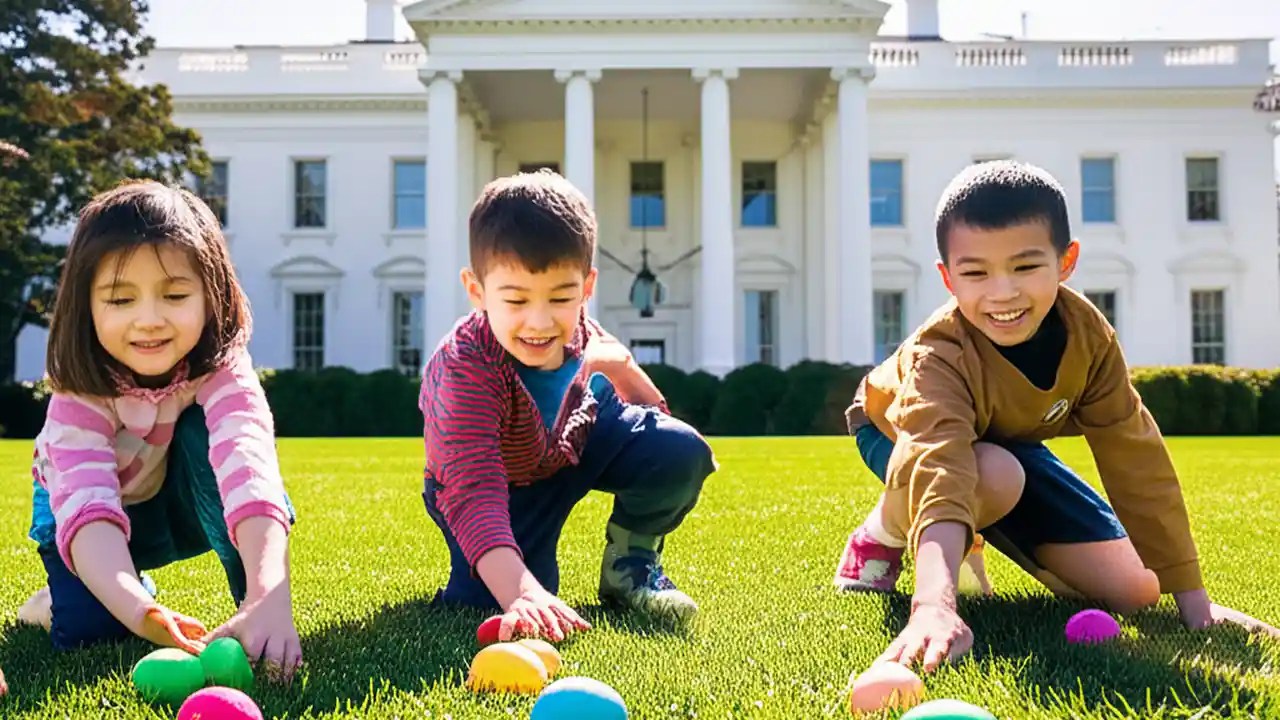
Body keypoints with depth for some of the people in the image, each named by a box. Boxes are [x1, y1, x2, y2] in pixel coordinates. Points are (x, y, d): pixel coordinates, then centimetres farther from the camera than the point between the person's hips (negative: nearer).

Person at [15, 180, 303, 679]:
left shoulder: (223, 370, -32)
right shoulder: (79, 394, -32)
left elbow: (251, 476, -49)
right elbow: (87, 505, -48)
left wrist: (268, 600, -66)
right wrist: (140, 612, -68)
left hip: (187, 505, 0)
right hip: (80, 505, 1)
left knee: (203, 429, -32)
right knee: (85, 629, -24)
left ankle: (255, 612, -22)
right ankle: (64, 592, 12)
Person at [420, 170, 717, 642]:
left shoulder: (575, 331, -25)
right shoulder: (466, 370, -42)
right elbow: (474, 496, -53)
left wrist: (621, 365, -22)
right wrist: (521, 596, -66)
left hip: (577, 435, 3)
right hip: (505, 482, -3)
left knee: (680, 452, -19)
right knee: (481, 598, -21)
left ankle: (628, 564, 8)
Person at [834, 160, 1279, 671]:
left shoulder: (1088, 334, -26)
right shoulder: (939, 354, -41)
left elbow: (1136, 458, -21)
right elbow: (941, 467, -57)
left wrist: (1192, 598, -21)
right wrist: (934, 605, -74)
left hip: (1009, 444, 5)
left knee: (1132, 590, -4)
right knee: (997, 477, -41)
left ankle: (969, 543, 17)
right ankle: (883, 534, -10)